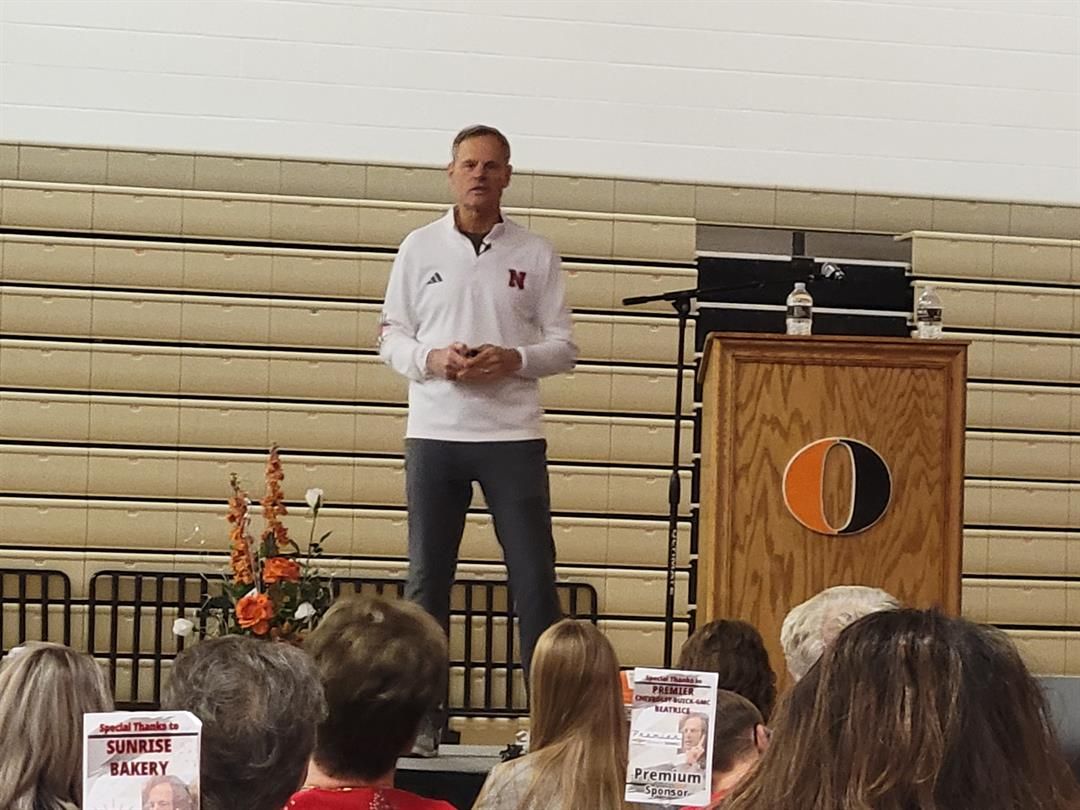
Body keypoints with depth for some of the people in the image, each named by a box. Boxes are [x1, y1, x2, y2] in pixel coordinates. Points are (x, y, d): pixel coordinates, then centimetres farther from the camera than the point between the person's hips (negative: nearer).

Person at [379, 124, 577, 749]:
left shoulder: (536, 253, 5)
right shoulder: (420, 248, 8)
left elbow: (564, 346, 4)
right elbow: (391, 338, 8)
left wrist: (515, 359, -15)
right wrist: (432, 359, -12)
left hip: (513, 437, -1)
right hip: (434, 434, 1)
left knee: (535, 578, -2)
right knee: (427, 578, 5)